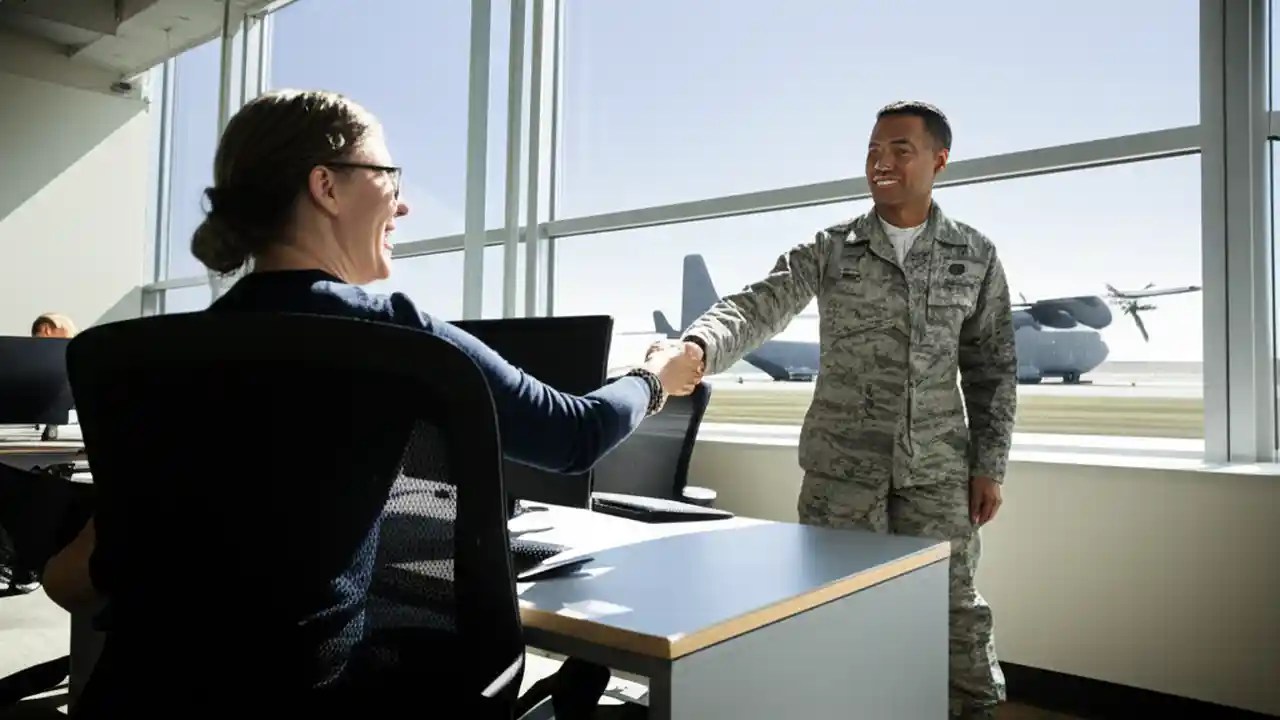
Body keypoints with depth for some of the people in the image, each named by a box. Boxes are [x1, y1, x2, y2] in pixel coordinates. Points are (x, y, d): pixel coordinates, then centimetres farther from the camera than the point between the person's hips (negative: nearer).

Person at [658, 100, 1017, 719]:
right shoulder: (829, 251, 0)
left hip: (937, 471, 1)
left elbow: (993, 370, 7)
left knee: (953, 610, 8)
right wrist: (697, 347, -33)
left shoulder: (976, 257, 5)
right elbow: (756, 307, -13)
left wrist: (988, 466, 2)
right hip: (840, 467, 0)